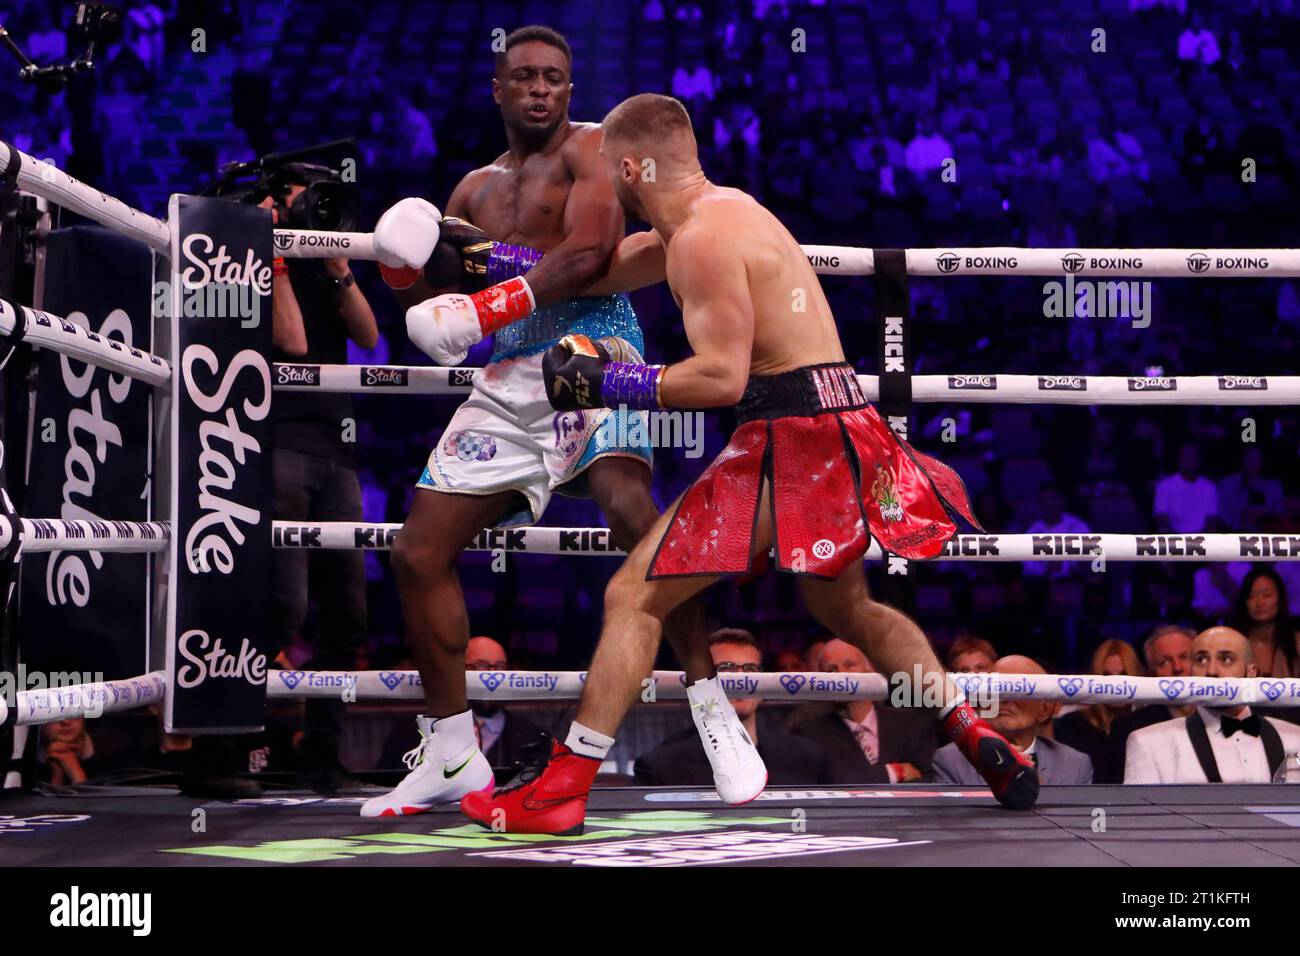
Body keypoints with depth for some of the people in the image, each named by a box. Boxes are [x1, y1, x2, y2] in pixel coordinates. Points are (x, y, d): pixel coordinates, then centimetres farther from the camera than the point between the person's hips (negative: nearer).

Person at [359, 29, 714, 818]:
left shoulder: (592, 148, 3)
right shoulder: (477, 188, 23)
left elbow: (586, 255, -14)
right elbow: (427, 308, 24)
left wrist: (481, 309, -16)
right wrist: (422, 266, 1)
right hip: (508, 378, 7)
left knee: (630, 509, -33)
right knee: (418, 555, 3)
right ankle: (453, 755, 14)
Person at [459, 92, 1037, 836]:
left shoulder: (702, 238, -13)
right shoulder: (724, 209, 17)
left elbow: (722, 378, -21)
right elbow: (605, 270, 28)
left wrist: (607, 382, -13)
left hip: (794, 437, -10)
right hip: (836, 430, 10)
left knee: (636, 597, -6)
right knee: (845, 606, 29)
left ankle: (562, 790, -6)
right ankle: (976, 736, 25)